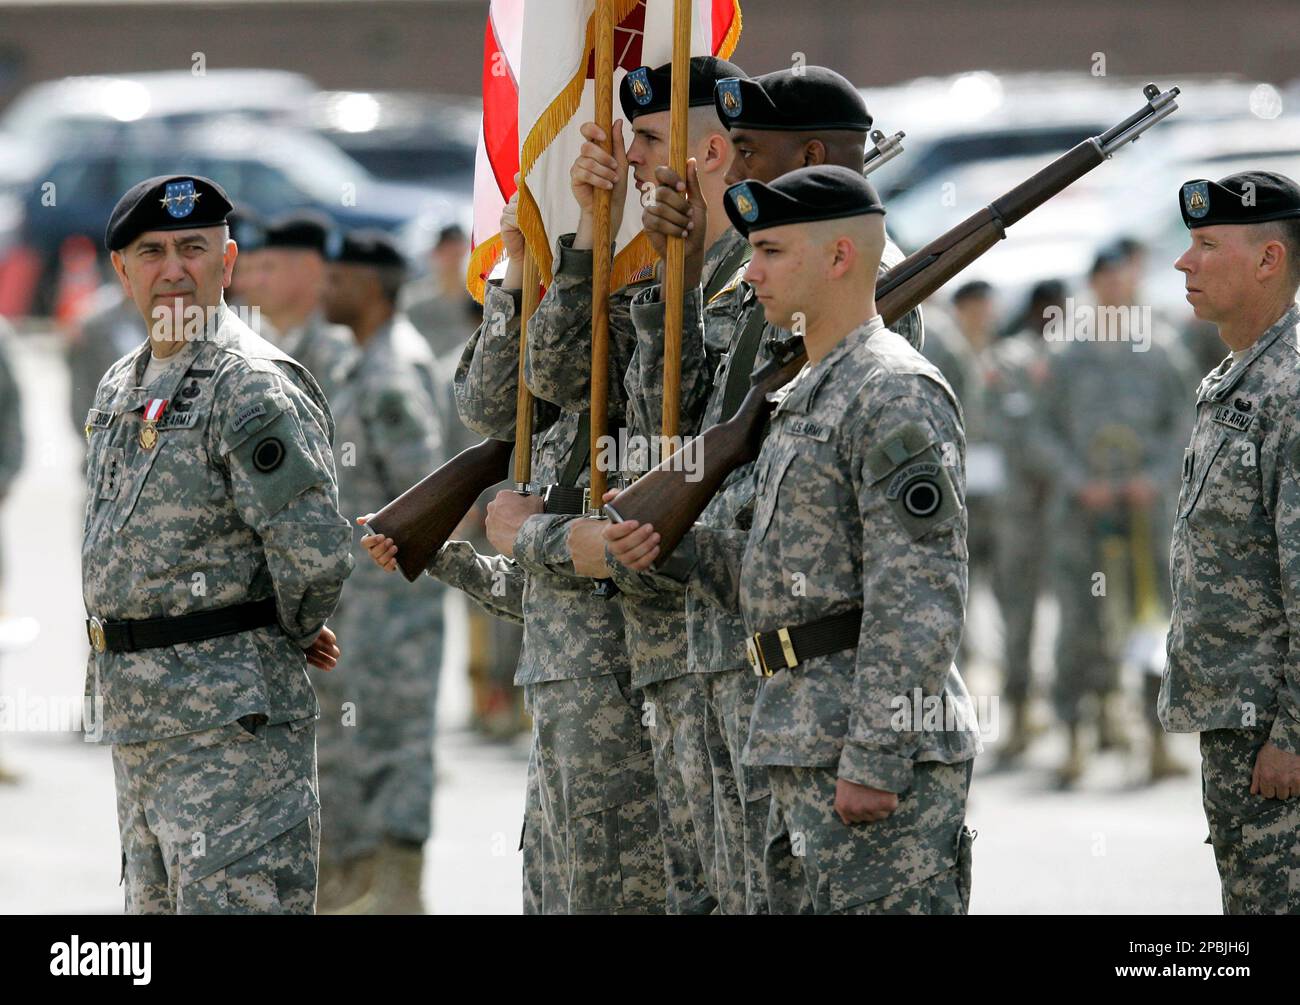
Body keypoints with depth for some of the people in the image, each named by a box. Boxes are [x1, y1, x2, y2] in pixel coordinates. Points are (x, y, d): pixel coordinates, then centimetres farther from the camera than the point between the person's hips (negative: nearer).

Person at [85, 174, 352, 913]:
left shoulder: (253, 386, -14)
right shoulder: (121, 388, 16)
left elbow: (315, 554, -23)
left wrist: (293, 634, -4)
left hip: (232, 720, -10)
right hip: (137, 721, 10)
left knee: (232, 902, -13)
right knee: (156, 904, 15)